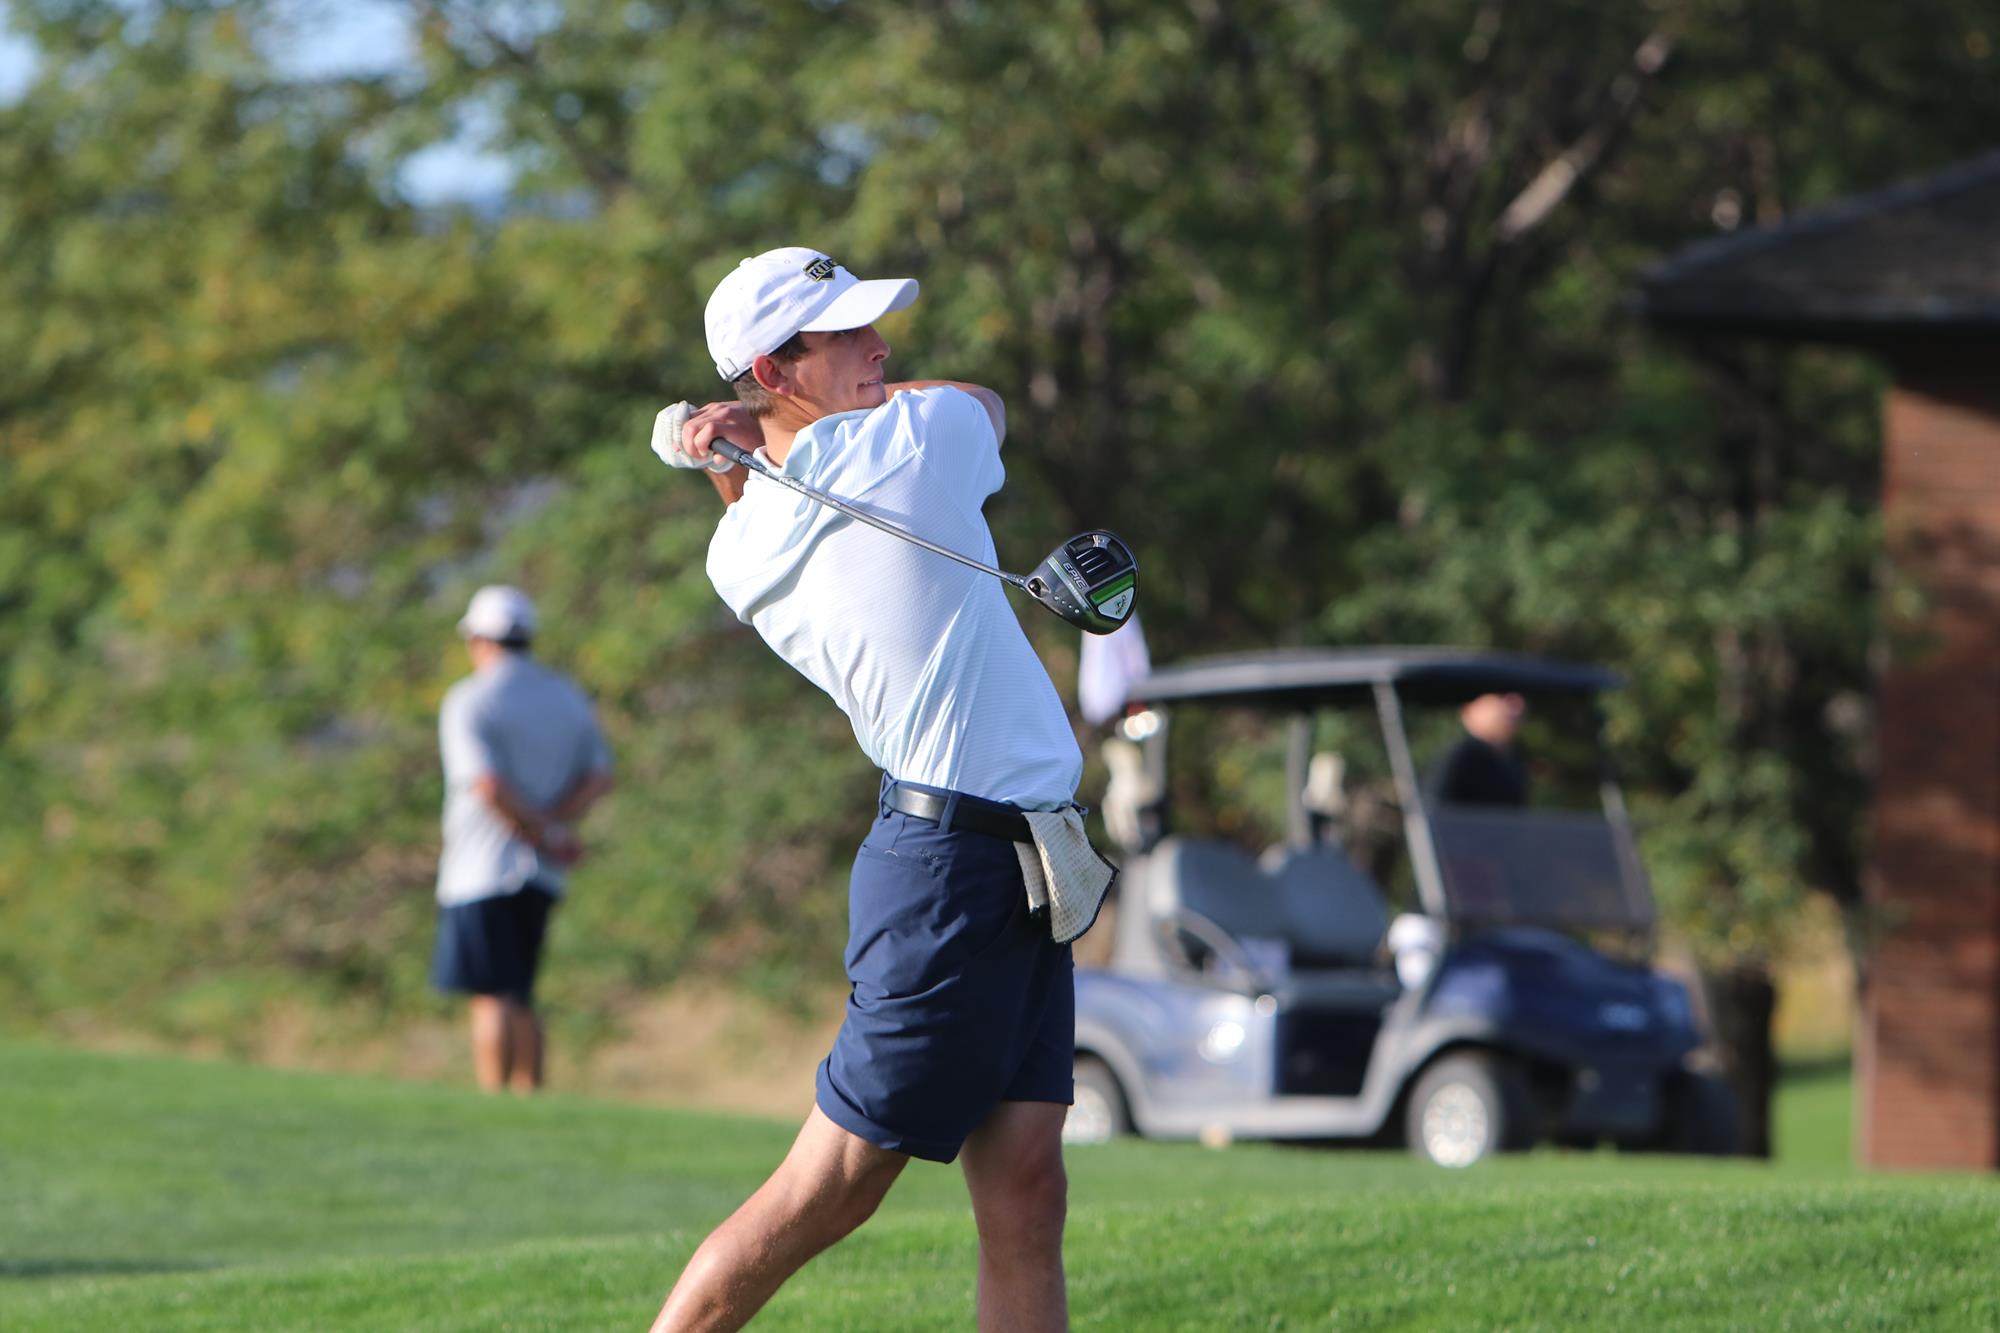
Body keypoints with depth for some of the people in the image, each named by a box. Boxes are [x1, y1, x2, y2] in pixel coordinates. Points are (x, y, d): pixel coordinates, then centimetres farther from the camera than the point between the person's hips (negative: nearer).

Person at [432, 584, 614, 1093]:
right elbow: (599, 778, 7)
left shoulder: (469, 700, -9)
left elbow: (488, 786, -19)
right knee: (520, 997, 14)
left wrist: (544, 837, -11)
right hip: (541, 878, 7)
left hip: (482, 873, -7)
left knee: (492, 996, -7)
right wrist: (550, 821, -6)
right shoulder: (568, 698, 13)